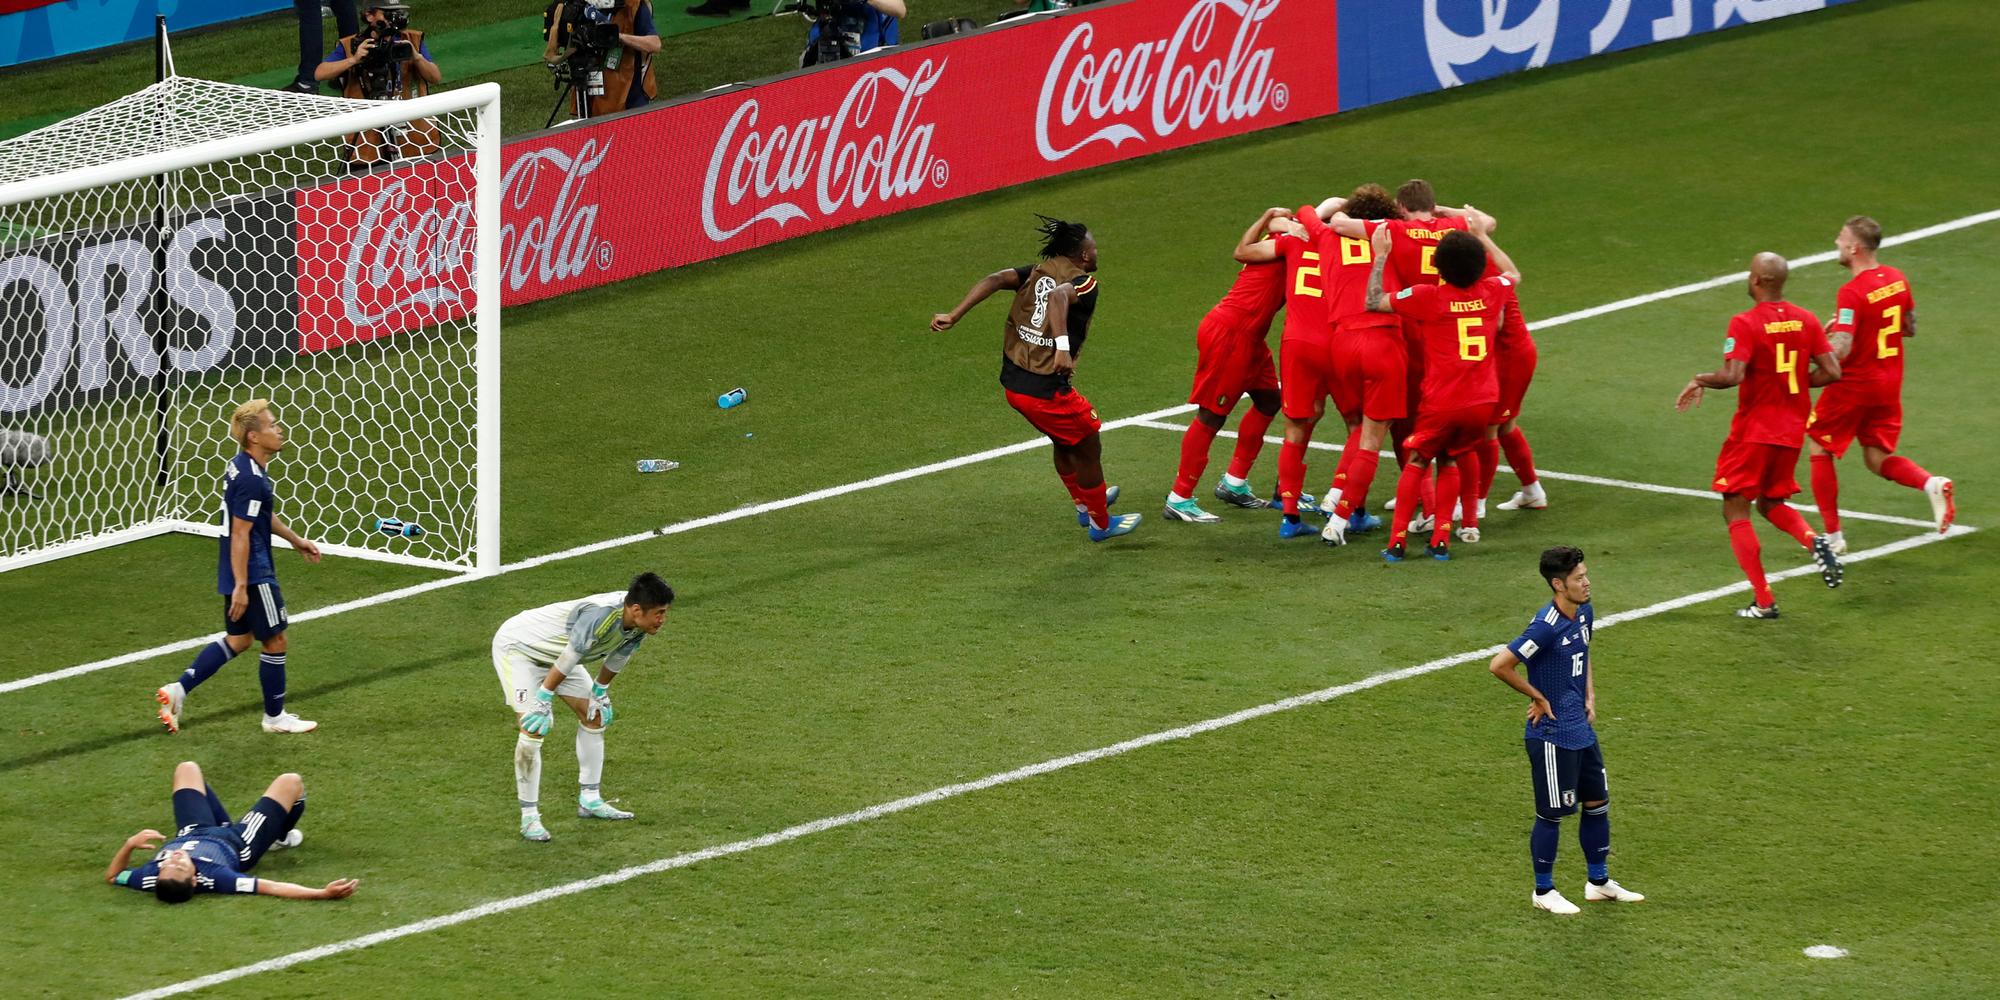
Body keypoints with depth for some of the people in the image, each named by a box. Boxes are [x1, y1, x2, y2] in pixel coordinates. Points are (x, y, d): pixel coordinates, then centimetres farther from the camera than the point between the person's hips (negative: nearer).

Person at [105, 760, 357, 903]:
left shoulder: (151, 878, -40)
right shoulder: (211, 878, -49)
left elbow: (111, 876, -20)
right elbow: (272, 888, -49)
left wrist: (130, 844, -37)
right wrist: (323, 893, -58)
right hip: (238, 845, -3)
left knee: (187, 769, 22)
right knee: (290, 783, 8)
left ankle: (235, 826, 42)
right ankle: (280, 838, 40)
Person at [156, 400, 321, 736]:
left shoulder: (239, 467, 9)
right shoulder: (252, 480, -23)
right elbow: (240, 535, -23)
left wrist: (295, 539, 34)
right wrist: (241, 587, -22)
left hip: (239, 571, 10)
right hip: (252, 574, -10)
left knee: (238, 639, 18)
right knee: (275, 641, 5)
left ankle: (178, 690, 12)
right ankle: (275, 717, 17)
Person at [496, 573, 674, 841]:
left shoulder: (637, 626, -13)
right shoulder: (599, 614, -40)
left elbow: (615, 660, 6)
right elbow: (566, 661, -33)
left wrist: (600, 694, 14)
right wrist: (543, 702, -26)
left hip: (553, 648, 9)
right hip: (516, 646, -9)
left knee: (595, 717, 9)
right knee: (533, 729, -20)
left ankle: (589, 801, 20)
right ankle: (529, 817, -14)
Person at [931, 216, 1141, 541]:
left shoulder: (1038, 272, 6)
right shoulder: (1084, 283, -13)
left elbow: (995, 280, -8)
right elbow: (1059, 297, -36)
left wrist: (954, 316, -13)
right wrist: (1063, 346, -47)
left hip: (1012, 381, 8)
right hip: (1046, 389, -8)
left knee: (1064, 441, 31)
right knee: (1088, 449, 15)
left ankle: (1085, 503, 51)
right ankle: (1100, 523, 32)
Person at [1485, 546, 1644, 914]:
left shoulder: (1584, 613, 4)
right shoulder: (1546, 627, -24)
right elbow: (1499, 665, -26)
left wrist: (1589, 697, 11)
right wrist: (1538, 698, -16)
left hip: (1581, 730, 9)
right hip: (1552, 736, -9)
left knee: (1598, 803, 16)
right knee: (1552, 814, 3)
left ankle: (1599, 882, 30)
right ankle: (1543, 891, 17)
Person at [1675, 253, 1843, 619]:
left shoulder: (1745, 324, -15)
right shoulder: (1805, 321, 2)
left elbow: (1732, 376, -26)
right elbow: (1832, 372, 0)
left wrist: (1699, 380, -7)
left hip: (1753, 431, -6)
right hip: (1792, 432, 6)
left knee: (1736, 511, 4)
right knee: (1772, 503, 23)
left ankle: (1763, 601, -3)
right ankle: (1813, 540, -8)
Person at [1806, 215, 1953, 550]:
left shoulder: (1851, 293, -22)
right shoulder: (1897, 279, 2)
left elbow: (1840, 351, -26)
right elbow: (1910, 328, 14)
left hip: (1853, 385, -7)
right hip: (1890, 385, 7)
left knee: (1819, 450, 11)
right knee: (1879, 459, 15)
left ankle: (1832, 536, 11)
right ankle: (1932, 484, -13)